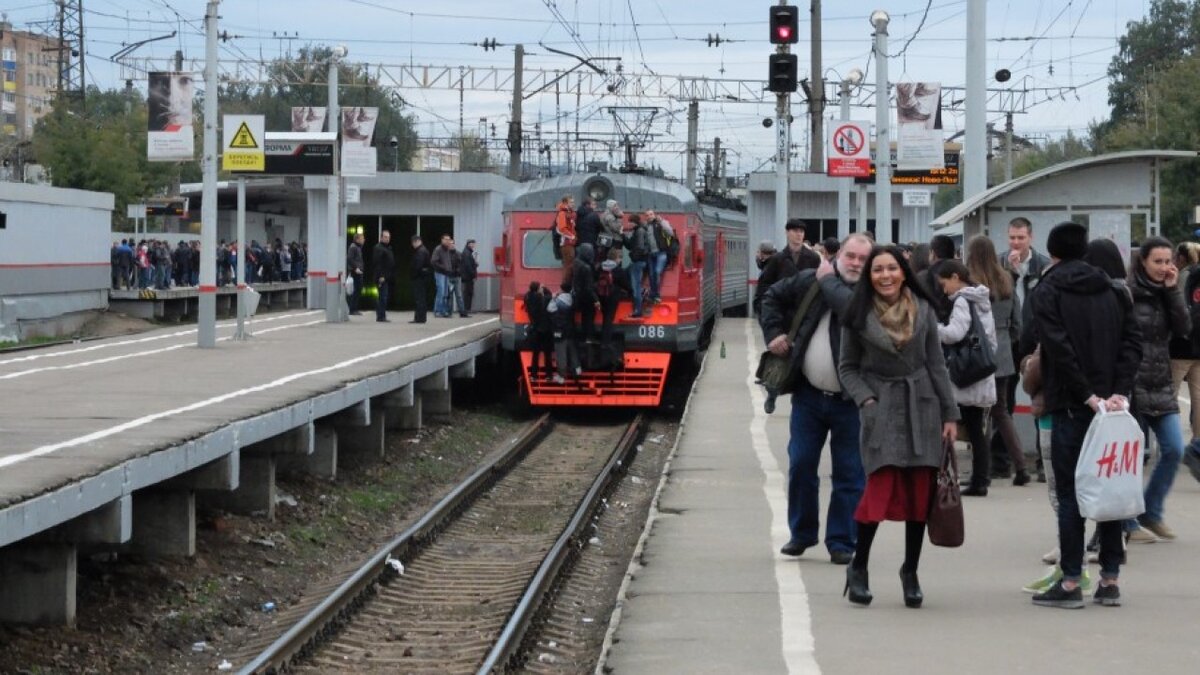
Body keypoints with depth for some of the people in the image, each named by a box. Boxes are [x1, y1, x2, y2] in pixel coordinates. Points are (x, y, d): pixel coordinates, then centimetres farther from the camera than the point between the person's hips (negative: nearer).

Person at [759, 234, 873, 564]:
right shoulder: (810, 280, 4)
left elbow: (853, 310, -30)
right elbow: (773, 296, 21)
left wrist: (829, 280, -15)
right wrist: (773, 332, 8)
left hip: (849, 400, -3)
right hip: (809, 394, 3)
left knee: (849, 474, 2)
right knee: (800, 465, 7)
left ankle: (842, 542, 11)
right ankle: (801, 533, 23)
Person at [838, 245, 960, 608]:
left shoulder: (923, 310, 5)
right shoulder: (859, 315, 1)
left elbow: (937, 364, 8)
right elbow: (848, 368, 8)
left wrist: (950, 414, 5)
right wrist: (866, 399, -9)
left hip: (922, 408, 2)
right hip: (881, 410, -2)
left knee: (920, 494, 2)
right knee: (881, 488, -14)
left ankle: (910, 571, 18)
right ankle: (858, 567, 6)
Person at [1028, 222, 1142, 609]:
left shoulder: (1047, 293, -4)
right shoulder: (1111, 290, 11)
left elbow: (1058, 349, -15)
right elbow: (1132, 341, 2)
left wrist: (1087, 395, -15)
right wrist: (1120, 390, -6)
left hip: (1070, 406, -5)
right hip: (1111, 404, 5)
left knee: (1069, 493, -2)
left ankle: (1071, 582, -3)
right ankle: (1110, 580, 10)